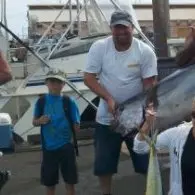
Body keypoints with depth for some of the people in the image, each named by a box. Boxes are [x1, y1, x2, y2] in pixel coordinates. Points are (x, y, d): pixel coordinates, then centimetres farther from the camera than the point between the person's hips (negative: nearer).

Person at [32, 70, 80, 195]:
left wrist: (76, 126, -20)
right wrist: (40, 121, -11)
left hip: (66, 146, -1)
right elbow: (34, 122, 7)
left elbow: (76, 126, -2)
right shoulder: (41, 101, 0)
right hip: (48, 147, 2)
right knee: (49, 182, 13)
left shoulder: (69, 102, -4)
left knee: (70, 181, 8)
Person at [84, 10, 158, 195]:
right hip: (106, 117, 1)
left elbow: (149, 84, -10)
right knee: (103, 163, 10)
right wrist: (109, 99, -20)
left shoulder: (145, 51, -11)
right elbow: (88, 77, -8)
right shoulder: (99, 47, -10)